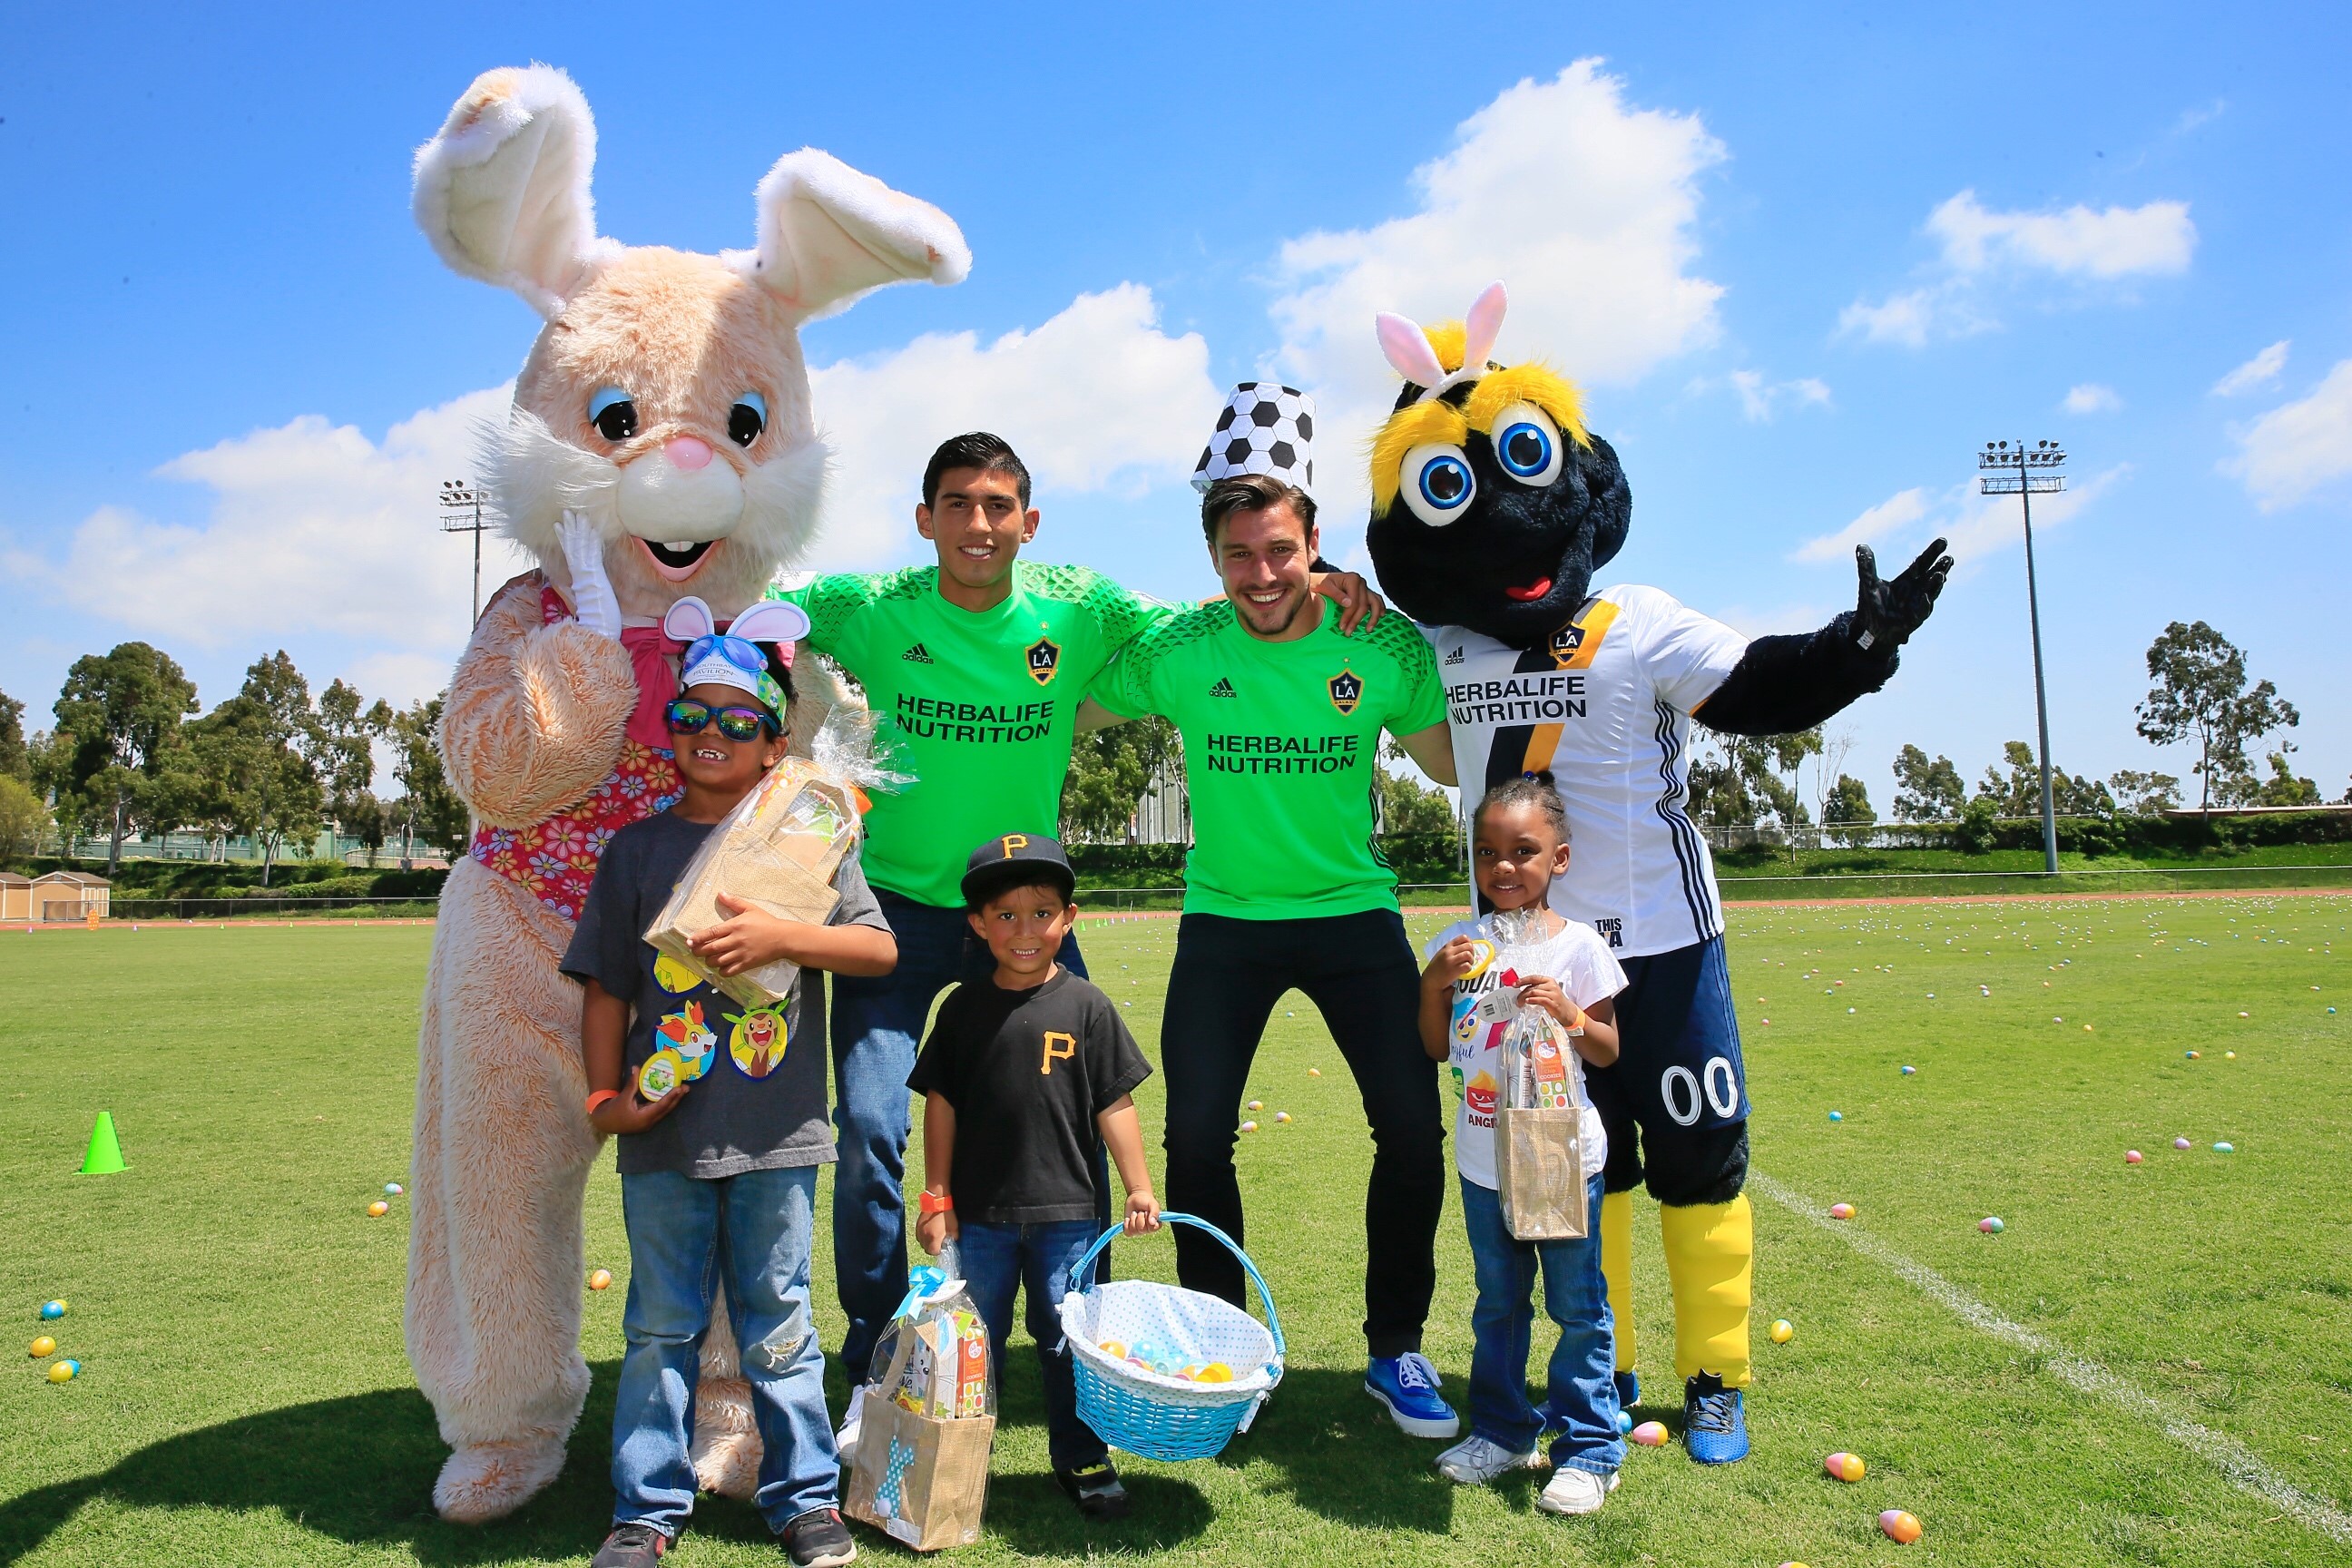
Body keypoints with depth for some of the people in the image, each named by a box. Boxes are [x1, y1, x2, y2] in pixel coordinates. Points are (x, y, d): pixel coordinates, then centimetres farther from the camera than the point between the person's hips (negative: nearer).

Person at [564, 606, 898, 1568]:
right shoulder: (638, 848, 6)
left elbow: (880, 949, -6)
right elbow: (606, 987, 7)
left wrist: (780, 936, -18)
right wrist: (607, 1099, 0)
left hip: (773, 1131, -1)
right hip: (664, 1131, 2)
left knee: (778, 1325, 9)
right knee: (661, 1327, 12)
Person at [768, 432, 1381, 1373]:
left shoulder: (1078, 610, -5)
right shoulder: (870, 611, -8)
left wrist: (1316, 587, -10)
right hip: (898, 905, -1)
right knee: (868, 1129, -8)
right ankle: (874, 1352, 18)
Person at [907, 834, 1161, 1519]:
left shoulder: (1085, 1007, -4)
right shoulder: (964, 1007, -1)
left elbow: (1113, 1105, 0)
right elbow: (941, 1104, 2)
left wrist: (1139, 1188, -2)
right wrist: (936, 1198, 2)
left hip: (1065, 1211, -1)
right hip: (980, 1212, 1)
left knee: (1069, 1341, 8)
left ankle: (1082, 1458, 25)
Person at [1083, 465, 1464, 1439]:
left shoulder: (1384, 648, -9)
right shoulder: (1178, 652, -10)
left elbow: (1454, 760, 5)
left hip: (1354, 912, 1)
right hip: (1225, 919, 0)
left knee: (1413, 1129, -4)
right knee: (1195, 1138, -4)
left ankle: (1395, 1351, 18)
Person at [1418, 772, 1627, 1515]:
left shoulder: (1577, 946, -9)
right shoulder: (1459, 945, 0)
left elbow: (1609, 1051, -3)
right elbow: (1437, 1048, 4)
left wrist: (1571, 1015, -23)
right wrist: (1434, 982, -12)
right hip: (1483, 1159, 4)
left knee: (1577, 1305, 7)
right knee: (1497, 1301, 18)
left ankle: (1588, 1448, 20)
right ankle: (1502, 1430, 33)